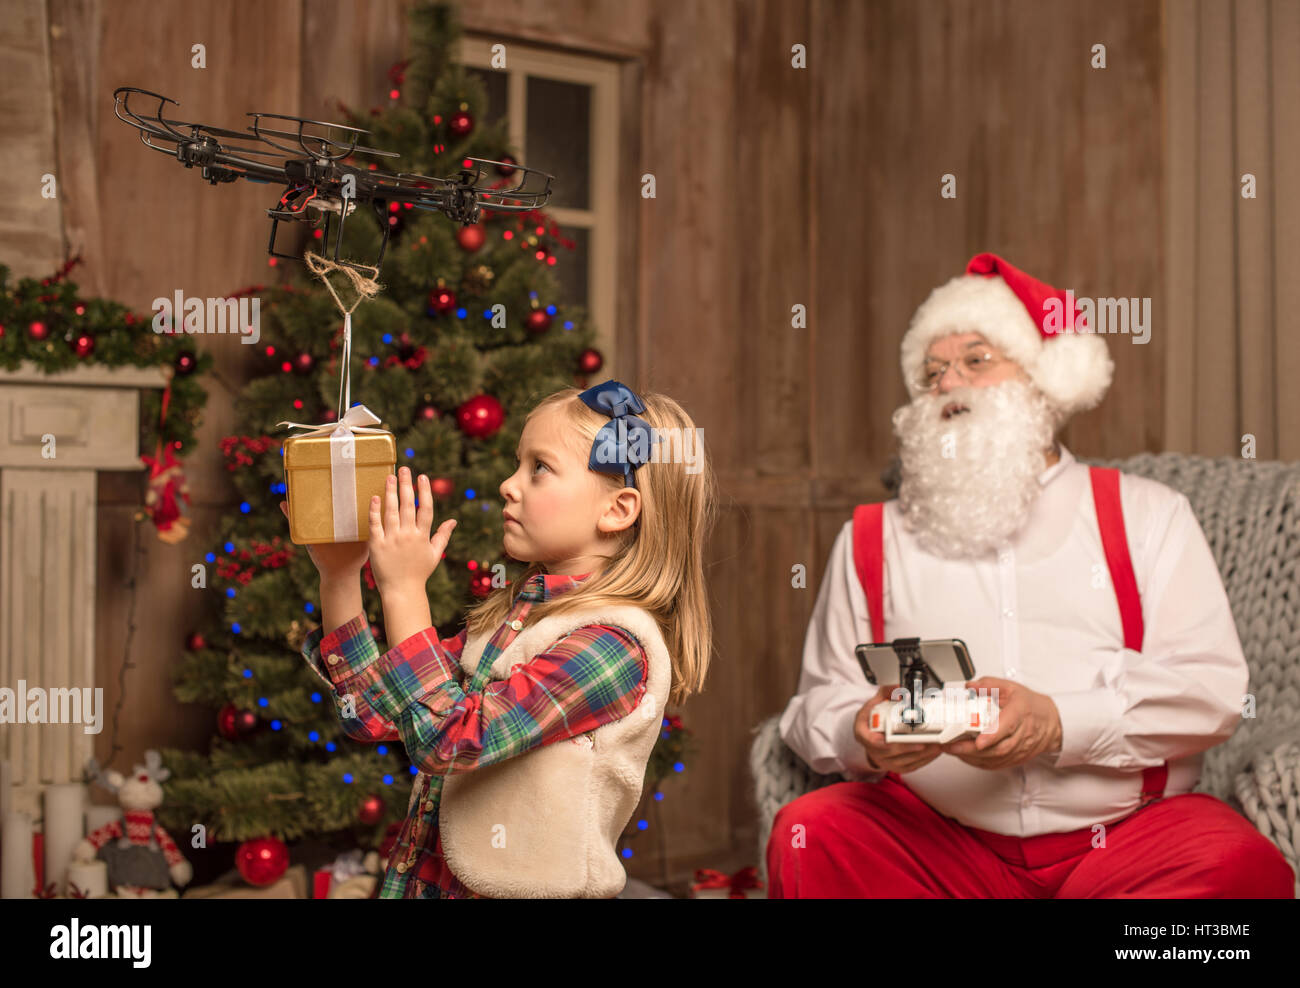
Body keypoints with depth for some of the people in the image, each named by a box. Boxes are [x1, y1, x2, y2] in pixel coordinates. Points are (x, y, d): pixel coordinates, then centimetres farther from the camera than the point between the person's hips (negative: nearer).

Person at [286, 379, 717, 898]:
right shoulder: (513, 610, 3)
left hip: (523, 885, -6)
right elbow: (376, 713, 3)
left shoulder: (614, 644, -20)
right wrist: (338, 574, -4)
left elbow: (451, 740, -26)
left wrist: (403, 589, -23)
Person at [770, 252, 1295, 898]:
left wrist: (1059, 722, -15)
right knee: (809, 835, -29)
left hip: (1126, 835, 0)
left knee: (1239, 864, -31)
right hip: (939, 839, 0)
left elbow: (1212, 687, 2)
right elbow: (819, 702, 14)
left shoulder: (1146, 515, 14)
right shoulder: (870, 540, 19)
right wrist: (864, 736, -11)